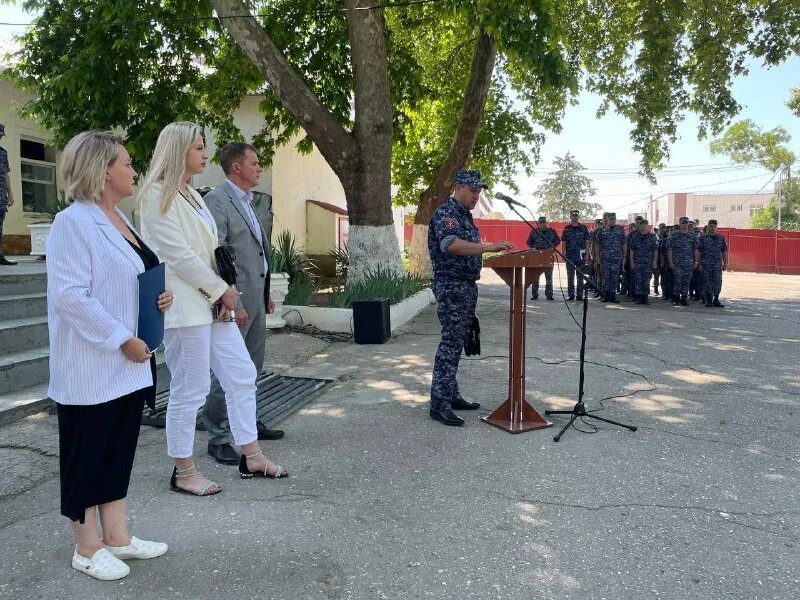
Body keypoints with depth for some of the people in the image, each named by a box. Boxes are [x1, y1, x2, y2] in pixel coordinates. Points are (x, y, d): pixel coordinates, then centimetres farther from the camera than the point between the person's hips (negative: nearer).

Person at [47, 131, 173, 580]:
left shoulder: (120, 219, 13)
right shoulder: (73, 222, -14)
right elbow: (69, 296, -22)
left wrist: (161, 296, 2)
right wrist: (122, 340, -20)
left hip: (128, 363, 9)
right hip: (91, 366, -8)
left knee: (120, 452, 16)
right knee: (87, 455, 7)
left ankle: (116, 537, 30)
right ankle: (87, 548, 23)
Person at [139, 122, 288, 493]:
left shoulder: (190, 194, 16)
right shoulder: (157, 195, -11)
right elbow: (179, 255, -17)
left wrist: (223, 292, 1)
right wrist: (222, 290, -10)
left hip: (211, 302, 9)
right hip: (184, 306, -9)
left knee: (242, 375, 10)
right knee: (190, 390, -1)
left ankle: (251, 457, 22)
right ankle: (183, 473, 16)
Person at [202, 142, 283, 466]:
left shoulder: (248, 202, 16)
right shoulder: (216, 200, -12)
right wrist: (233, 303, -21)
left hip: (256, 299, 9)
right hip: (235, 300, -9)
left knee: (252, 368, 19)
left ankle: (249, 422, 33)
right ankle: (218, 439, 9)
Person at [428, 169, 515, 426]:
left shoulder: (465, 215, 19)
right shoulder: (445, 213, -12)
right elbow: (451, 245, -30)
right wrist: (490, 247, -33)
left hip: (467, 286, 10)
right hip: (451, 286, -10)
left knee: (456, 342, 12)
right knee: (450, 342, -11)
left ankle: (451, 395, 19)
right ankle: (438, 403, -7)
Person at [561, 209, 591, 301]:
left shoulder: (583, 228, 5)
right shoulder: (566, 228, 6)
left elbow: (587, 242, 3)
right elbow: (564, 242, 6)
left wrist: (587, 254, -4)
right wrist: (564, 254, -2)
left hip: (581, 255, -1)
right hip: (570, 256, 1)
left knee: (580, 276, 4)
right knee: (570, 276, 5)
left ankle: (580, 295, 9)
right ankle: (570, 294, 11)